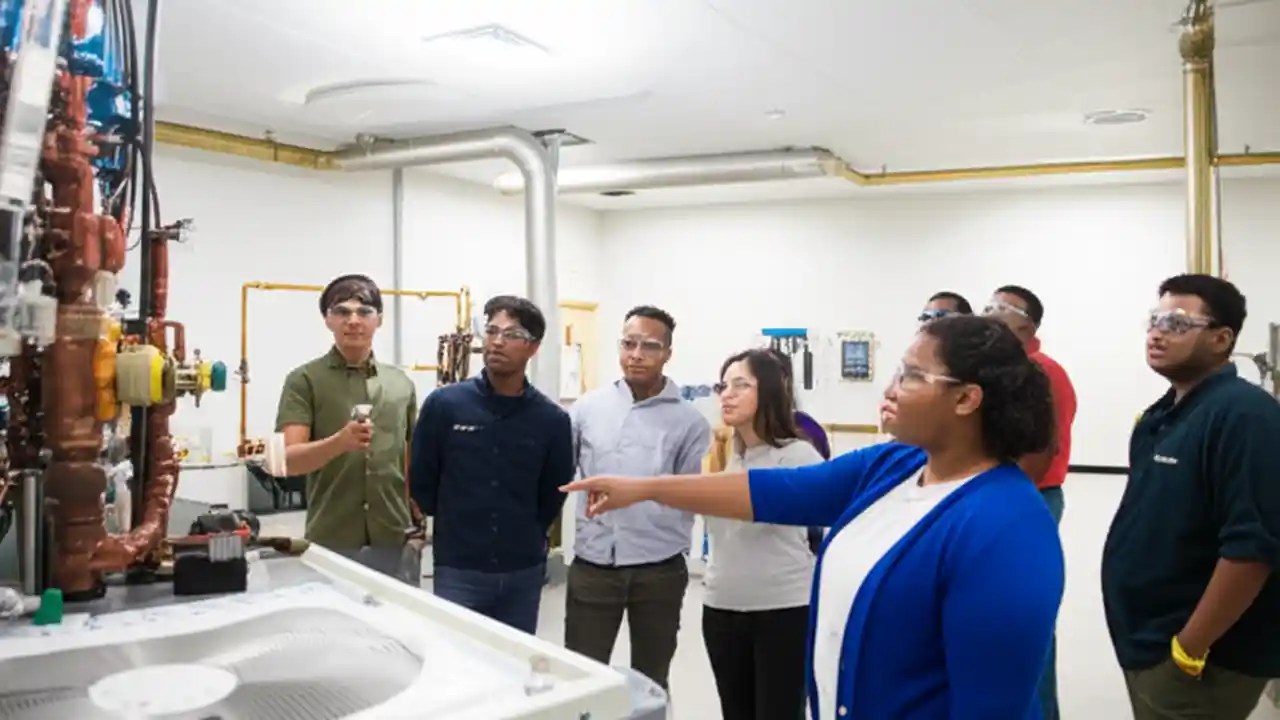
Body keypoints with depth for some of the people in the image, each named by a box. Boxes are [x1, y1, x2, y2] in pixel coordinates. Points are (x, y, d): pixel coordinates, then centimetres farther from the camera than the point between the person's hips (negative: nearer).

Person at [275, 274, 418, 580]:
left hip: (395, 540, 3)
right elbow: (288, 460, -11)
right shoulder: (304, 380, -2)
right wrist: (340, 442, -29)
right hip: (330, 543, -3)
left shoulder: (401, 382, 9)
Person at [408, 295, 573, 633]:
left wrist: (525, 538, 9)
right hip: (458, 571, -1)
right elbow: (421, 482, 3)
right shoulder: (444, 404, -7)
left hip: (524, 573, 2)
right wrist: (455, 527, 10)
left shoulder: (552, 420, -4)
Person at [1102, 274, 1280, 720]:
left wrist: (1188, 648, -21)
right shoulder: (1163, 414, 10)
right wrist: (1155, 641, 16)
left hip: (1196, 662, -8)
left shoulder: (1243, 414, -19)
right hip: (1148, 644, 9)